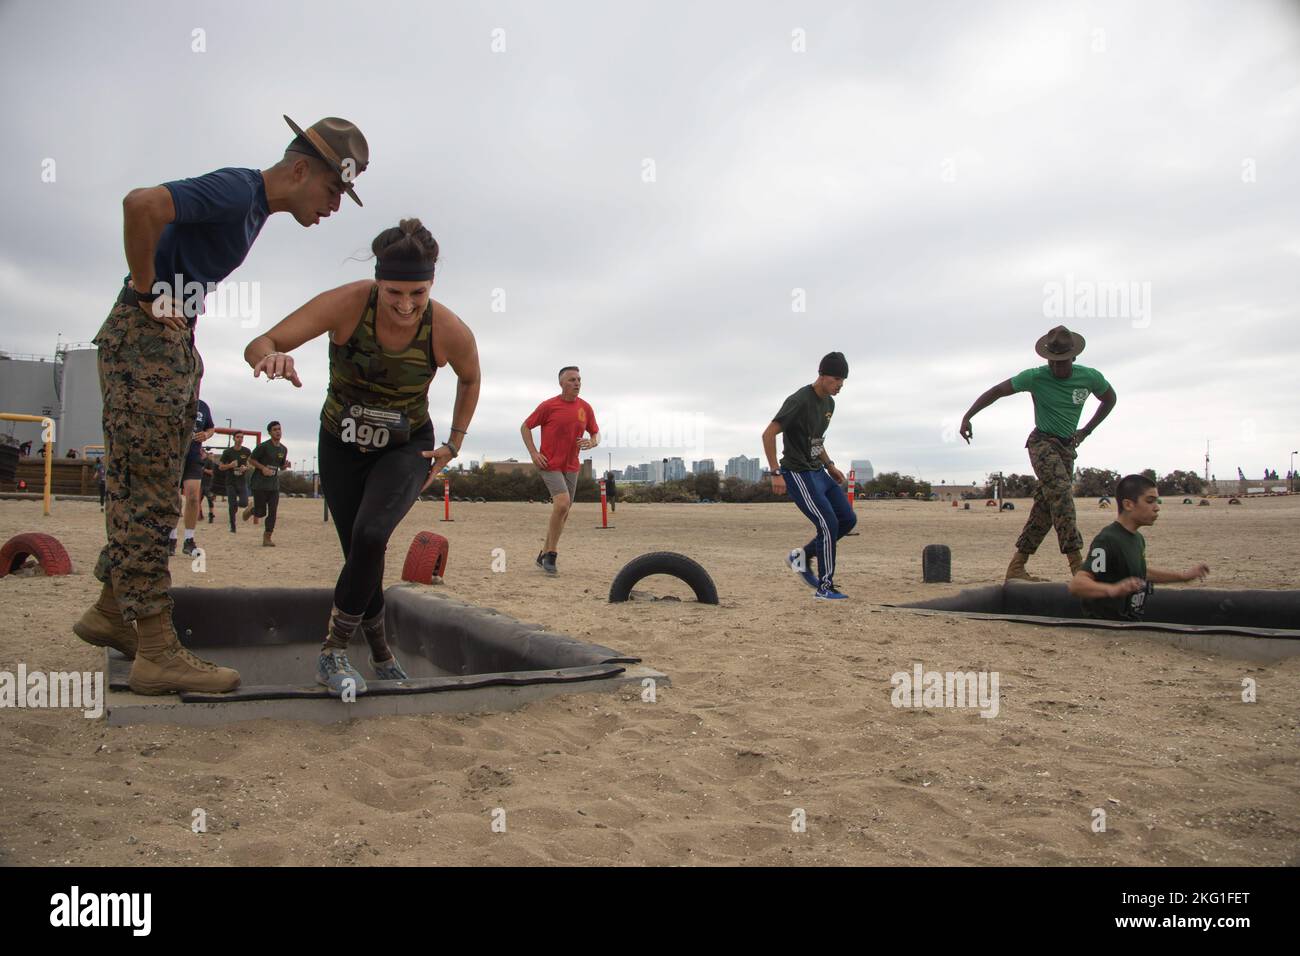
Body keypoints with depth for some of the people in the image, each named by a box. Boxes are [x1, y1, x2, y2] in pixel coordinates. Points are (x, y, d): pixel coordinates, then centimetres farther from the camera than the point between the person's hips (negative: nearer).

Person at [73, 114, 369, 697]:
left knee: (141, 493, 14)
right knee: (150, 496, -10)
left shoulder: (255, 205, 15)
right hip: (143, 341, -10)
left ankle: (110, 612, 24)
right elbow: (142, 204, -31)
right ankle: (157, 652, -8)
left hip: (175, 345, 10)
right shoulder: (236, 190, -16)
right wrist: (147, 294, -21)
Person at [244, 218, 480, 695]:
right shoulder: (348, 304, -26)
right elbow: (259, 345, -29)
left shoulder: (451, 332, -23)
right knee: (361, 555, 4)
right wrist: (273, 356, -52)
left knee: (371, 535, -26)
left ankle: (333, 652, -10)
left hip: (407, 448, -1)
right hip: (342, 445, 1)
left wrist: (453, 446, -1)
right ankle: (382, 655, 27)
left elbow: (470, 379, 2)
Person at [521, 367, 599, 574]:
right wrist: (534, 453, -10)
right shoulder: (548, 406, -8)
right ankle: (551, 555, -11)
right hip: (550, 464, -6)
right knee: (562, 503, -24)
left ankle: (544, 554, 26)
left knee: (563, 513, 10)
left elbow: (596, 433, 13)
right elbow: (525, 427, 0)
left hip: (571, 467, 6)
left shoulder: (585, 408, 3)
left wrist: (592, 442, -12)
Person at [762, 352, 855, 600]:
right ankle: (825, 588, -2)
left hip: (818, 472, 9)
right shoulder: (800, 401, -19)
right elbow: (768, 434, -20)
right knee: (828, 525, -13)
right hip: (798, 474, -9)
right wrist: (776, 473, -22)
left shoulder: (829, 403, 10)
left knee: (848, 519, 5)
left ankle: (802, 555, 17)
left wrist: (829, 465, 17)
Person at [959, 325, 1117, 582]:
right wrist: (967, 417, -14)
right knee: (1061, 493, -25)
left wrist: (1087, 430, 11)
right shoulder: (1036, 377, -11)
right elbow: (996, 391, -6)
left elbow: (1110, 399, 18)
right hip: (1042, 443, -5)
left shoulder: (1090, 377, -1)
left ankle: (1016, 566, 7)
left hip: (1068, 447, 5)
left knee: (1046, 507, 2)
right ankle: (1077, 563, -28)